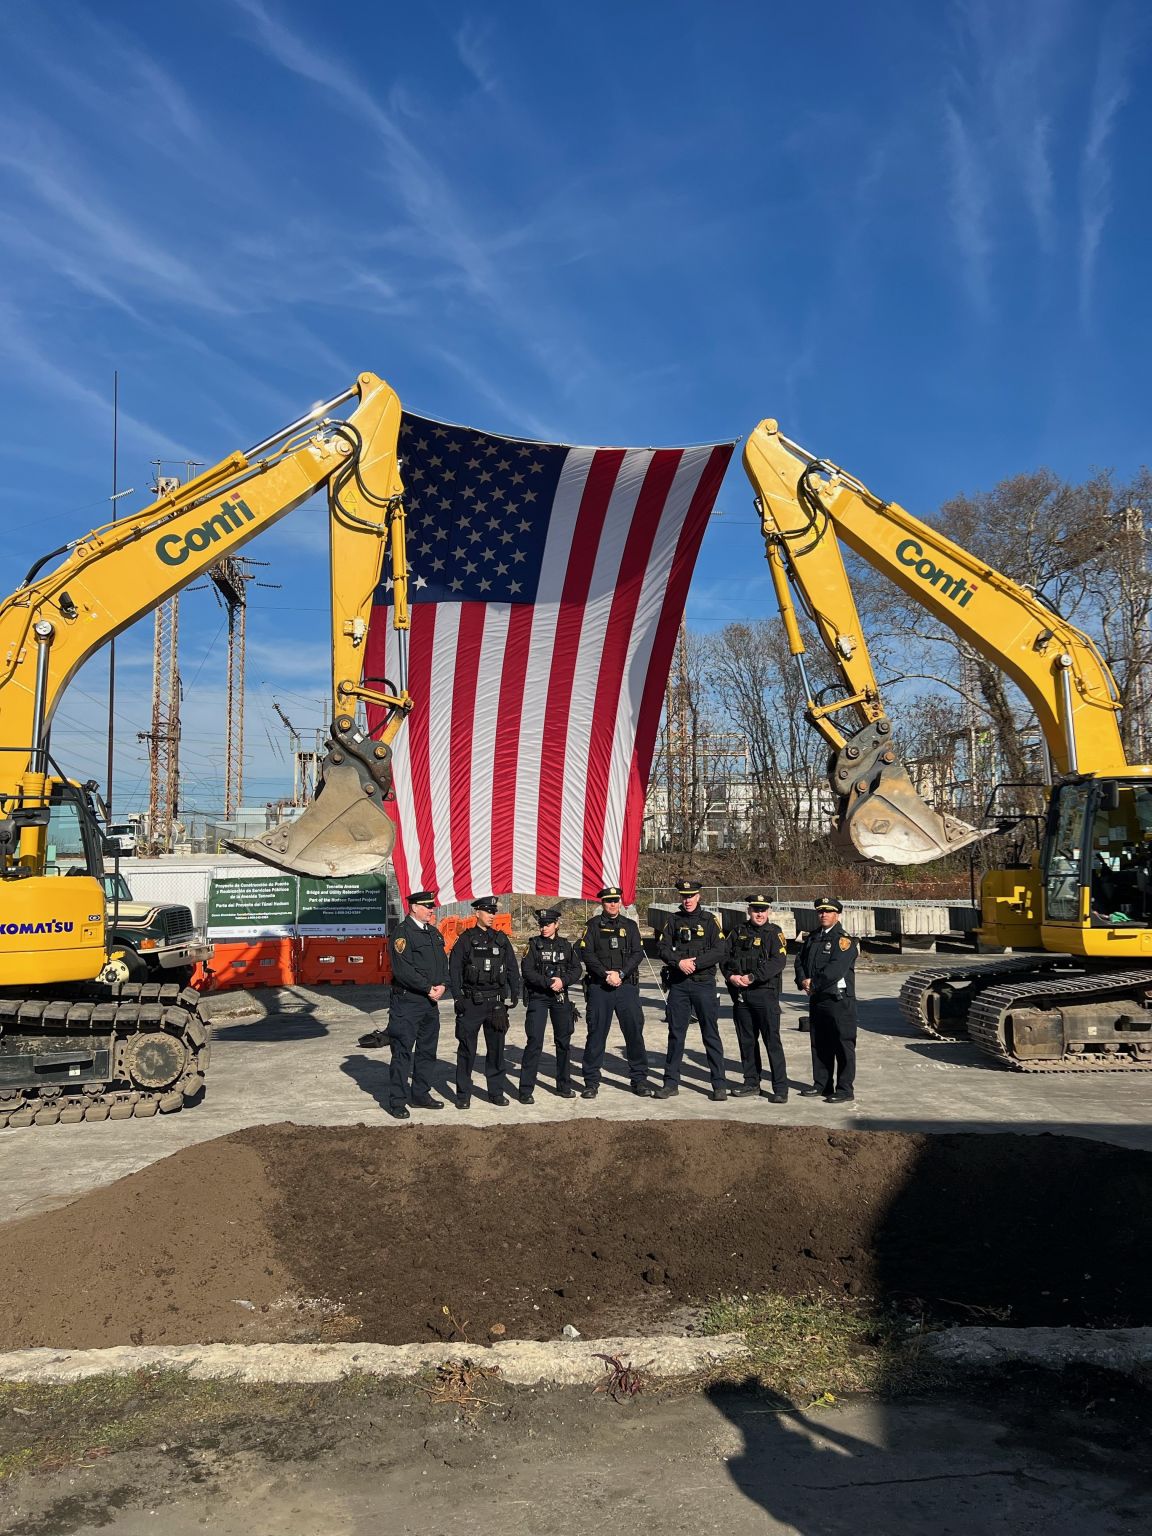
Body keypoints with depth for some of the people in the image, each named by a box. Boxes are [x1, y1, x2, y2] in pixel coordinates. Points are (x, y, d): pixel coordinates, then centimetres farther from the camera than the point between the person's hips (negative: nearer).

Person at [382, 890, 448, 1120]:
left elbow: (443, 961, 15)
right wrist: (429, 989, -16)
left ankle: (421, 1095, 27)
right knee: (403, 1052, -3)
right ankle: (396, 1102, 3)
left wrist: (442, 985, -4)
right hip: (407, 1001, -8)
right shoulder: (402, 933, -12)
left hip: (431, 1001, 8)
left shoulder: (434, 933, 14)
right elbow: (403, 970, -20)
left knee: (427, 1050, 15)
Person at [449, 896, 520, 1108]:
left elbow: (512, 969, 13)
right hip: (471, 1002, -3)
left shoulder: (501, 939, 9)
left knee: (496, 1048, 8)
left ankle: (496, 1092, 18)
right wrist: (458, 998, -9)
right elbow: (454, 970, -3)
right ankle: (463, 1094, 10)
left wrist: (514, 995, 6)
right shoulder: (466, 939, -1)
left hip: (496, 1001, 3)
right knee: (467, 1049, 2)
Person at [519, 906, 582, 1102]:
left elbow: (577, 970, 5)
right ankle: (526, 1090, -6)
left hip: (561, 998, 4)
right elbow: (527, 971, -9)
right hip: (538, 998, -4)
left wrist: (563, 981, -13)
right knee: (535, 1042, -10)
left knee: (564, 1041, 11)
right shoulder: (533, 945, -1)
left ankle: (564, 1085, 25)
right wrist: (548, 982, -19)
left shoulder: (566, 945, 9)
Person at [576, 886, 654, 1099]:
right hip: (599, 987, -1)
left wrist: (620, 973, -11)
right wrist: (606, 974, -13)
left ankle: (639, 1079, 10)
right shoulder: (593, 925, 6)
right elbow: (586, 953, -3)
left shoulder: (630, 926, 12)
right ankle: (591, 1081, 9)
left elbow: (638, 953, 2)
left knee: (634, 1031, 0)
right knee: (596, 1033, 1)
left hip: (626, 985, 2)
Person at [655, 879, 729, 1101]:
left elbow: (719, 952, -6)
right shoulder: (673, 920, 9)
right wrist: (679, 962, -16)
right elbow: (663, 949, 2)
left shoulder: (709, 920, 2)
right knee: (675, 1034, 8)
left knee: (711, 1034, 1)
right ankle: (671, 1083, 16)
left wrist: (695, 963, -16)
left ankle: (719, 1084, 7)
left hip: (704, 983, -2)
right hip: (678, 984, 2)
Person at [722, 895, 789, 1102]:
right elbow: (725, 956, 10)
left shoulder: (774, 933, -1)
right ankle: (751, 1082, 24)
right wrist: (731, 976, -9)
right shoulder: (738, 931, 13)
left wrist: (753, 977, -19)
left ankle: (780, 1089, -5)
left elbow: (779, 961, -13)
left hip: (765, 993, -5)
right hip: (740, 993, 5)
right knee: (746, 1039, 12)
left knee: (772, 1040, -7)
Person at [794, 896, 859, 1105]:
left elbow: (836, 969, -19)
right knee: (819, 1044, 14)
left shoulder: (844, 940, -9)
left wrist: (814, 983, -14)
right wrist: (803, 981, -6)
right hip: (816, 999, 8)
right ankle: (822, 1085, 24)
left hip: (839, 1000, -8)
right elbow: (800, 961, 14)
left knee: (843, 1046, -2)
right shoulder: (811, 939, 16)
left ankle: (845, 1090, 3)